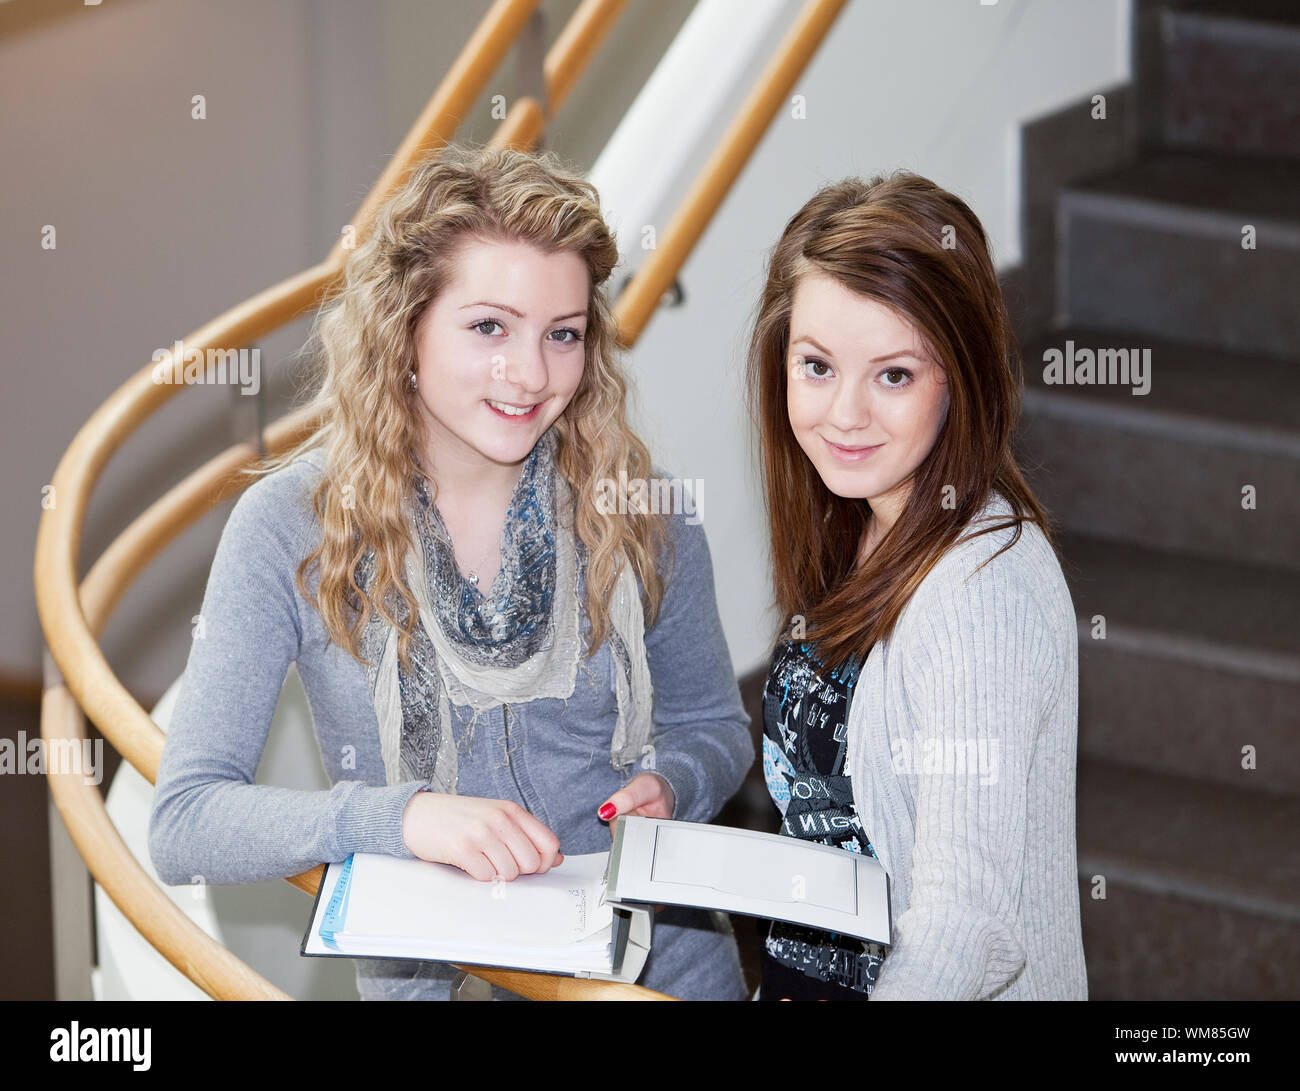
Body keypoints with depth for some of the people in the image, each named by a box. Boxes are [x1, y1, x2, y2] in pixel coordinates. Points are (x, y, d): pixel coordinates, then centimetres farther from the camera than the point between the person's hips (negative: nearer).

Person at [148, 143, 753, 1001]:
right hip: (430, 971, -2)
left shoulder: (637, 507, -1)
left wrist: (669, 788, -9)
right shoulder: (291, 526, -8)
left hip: (669, 960, 3)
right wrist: (402, 817, -26)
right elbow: (183, 824, -12)